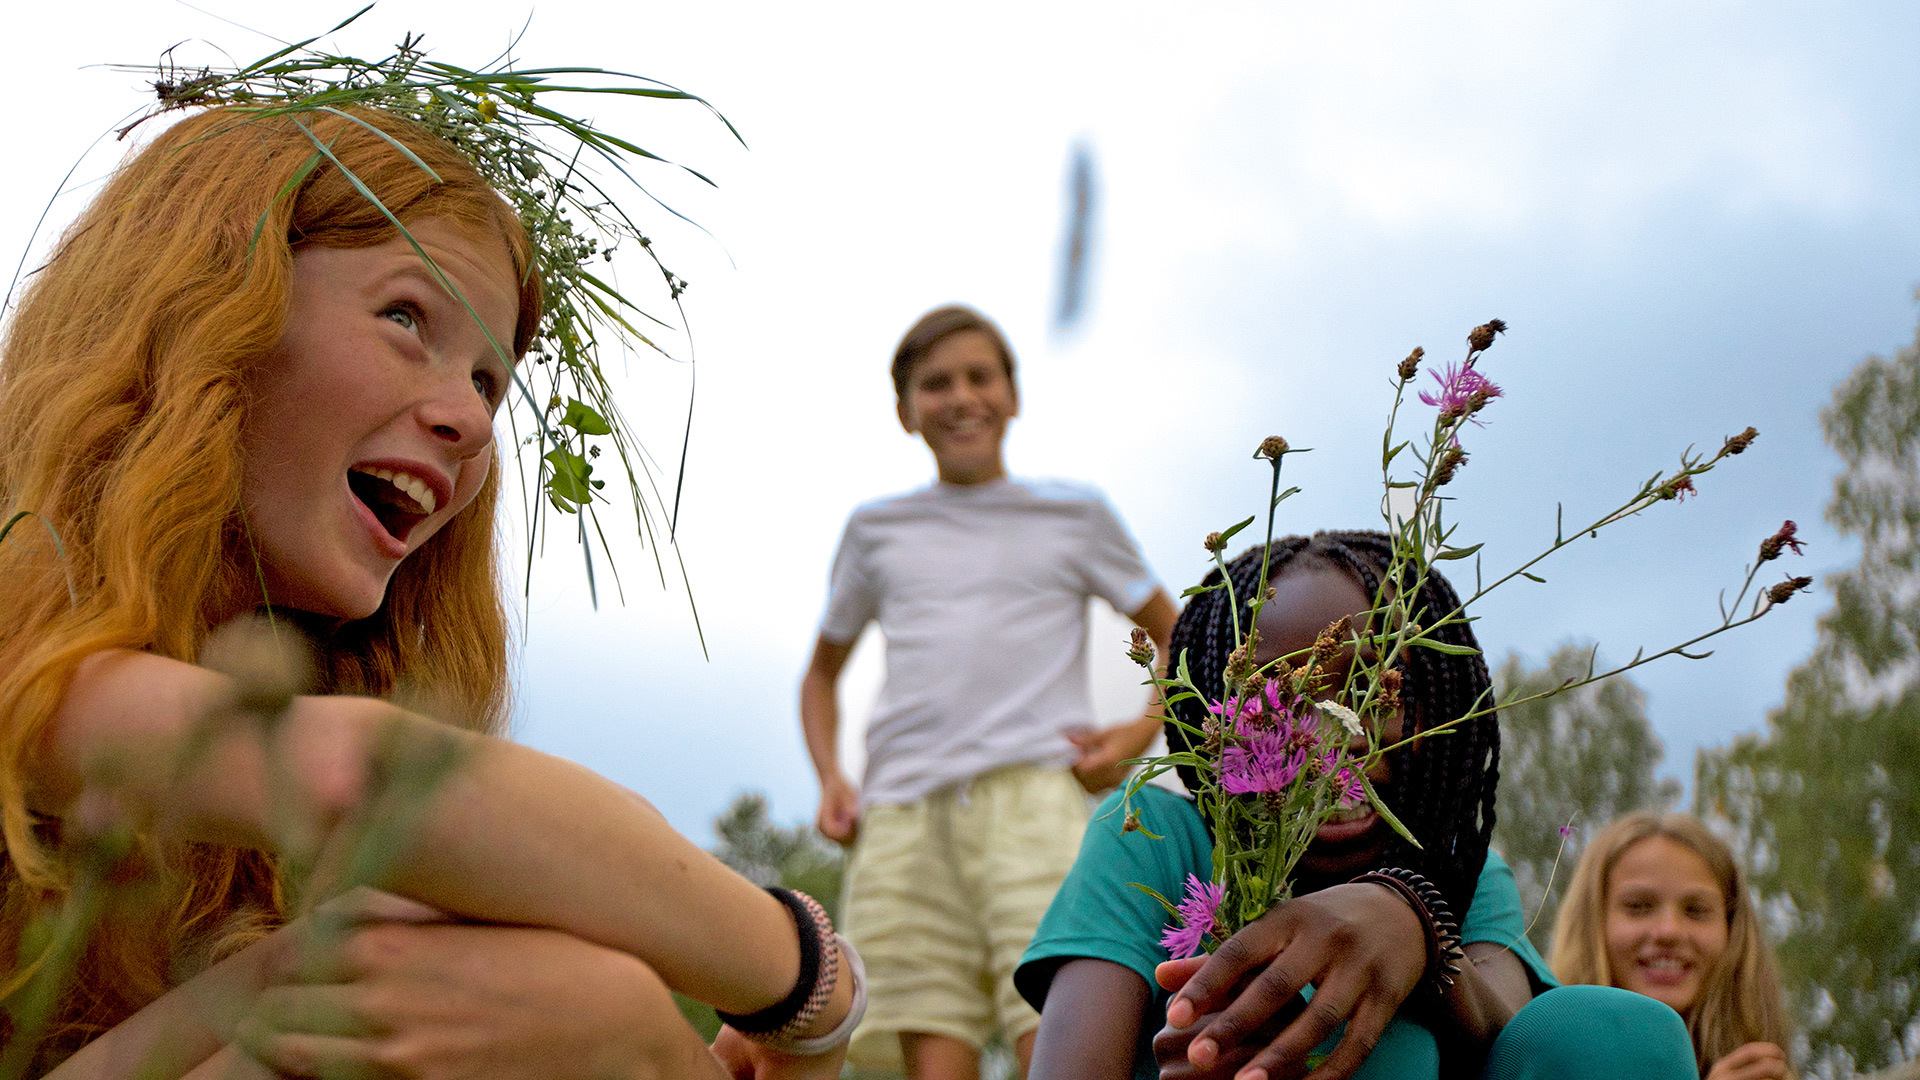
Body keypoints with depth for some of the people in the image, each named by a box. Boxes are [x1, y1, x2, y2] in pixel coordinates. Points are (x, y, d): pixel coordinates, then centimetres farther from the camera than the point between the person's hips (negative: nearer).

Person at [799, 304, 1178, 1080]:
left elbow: (1180, 640, 25)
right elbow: (823, 671, 33)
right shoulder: (876, 530, 22)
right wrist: (830, 778, 14)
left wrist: (1141, 733, 5)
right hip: (905, 814, 2)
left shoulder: (1073, 515, 17)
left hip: (1036, 793, -2)